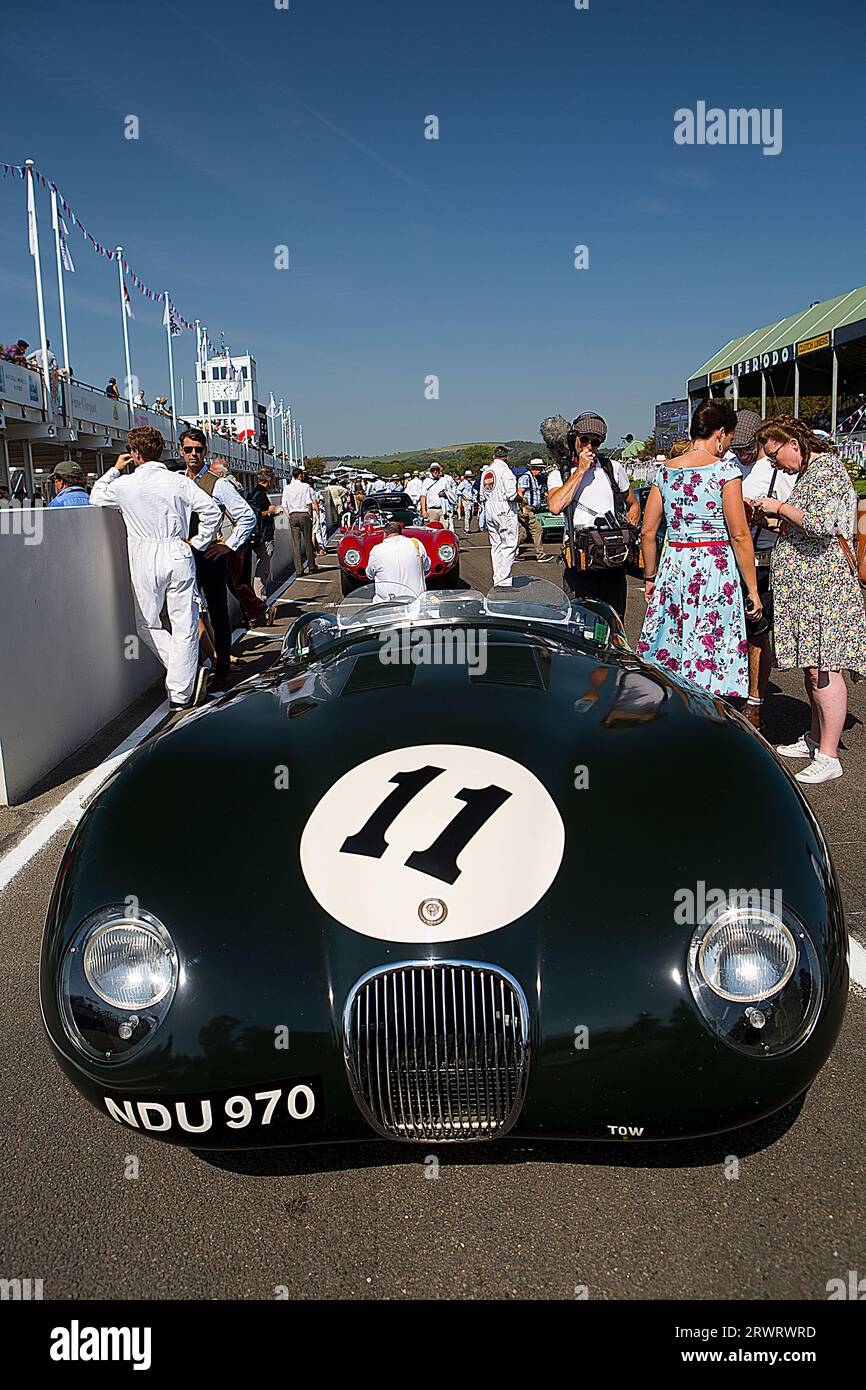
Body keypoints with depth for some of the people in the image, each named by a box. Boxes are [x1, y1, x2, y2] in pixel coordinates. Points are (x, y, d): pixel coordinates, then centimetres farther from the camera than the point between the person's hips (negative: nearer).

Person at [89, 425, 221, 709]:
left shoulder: (125, 485, -2)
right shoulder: (179, 482, -1)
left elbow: (96, 497, 18)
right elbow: (211, 511, -5)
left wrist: (115, 469, 26)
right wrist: (198, 543, 5)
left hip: (145, 561, -1)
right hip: (179, 557, 1)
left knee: (147, 624, 15)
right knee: (184, 626, 5)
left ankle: (186, 672, 2)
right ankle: (181, 693, 7)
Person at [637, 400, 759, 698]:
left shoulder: (666, 471, 8)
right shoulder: (725, 468, -6)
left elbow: (648, 531, 8)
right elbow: (739, 535, -10)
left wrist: (650, 577, 18)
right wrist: (752, 589, -4)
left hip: (673, 568, 5)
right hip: (716, 568, -5)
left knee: (668, 653, 11)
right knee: (712, 658, 0)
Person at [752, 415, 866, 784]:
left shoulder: (827, 469, -12)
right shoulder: (808, 472, 19)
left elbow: (821, 524, -25)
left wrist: (780, 507, -13)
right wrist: (773, 520, 12)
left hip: (822, 584, -10)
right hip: (805, 584, 10)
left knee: (822, 667, -9)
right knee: (811, 665, 15)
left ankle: (828, 757, -6)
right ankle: (815, 739, 26)